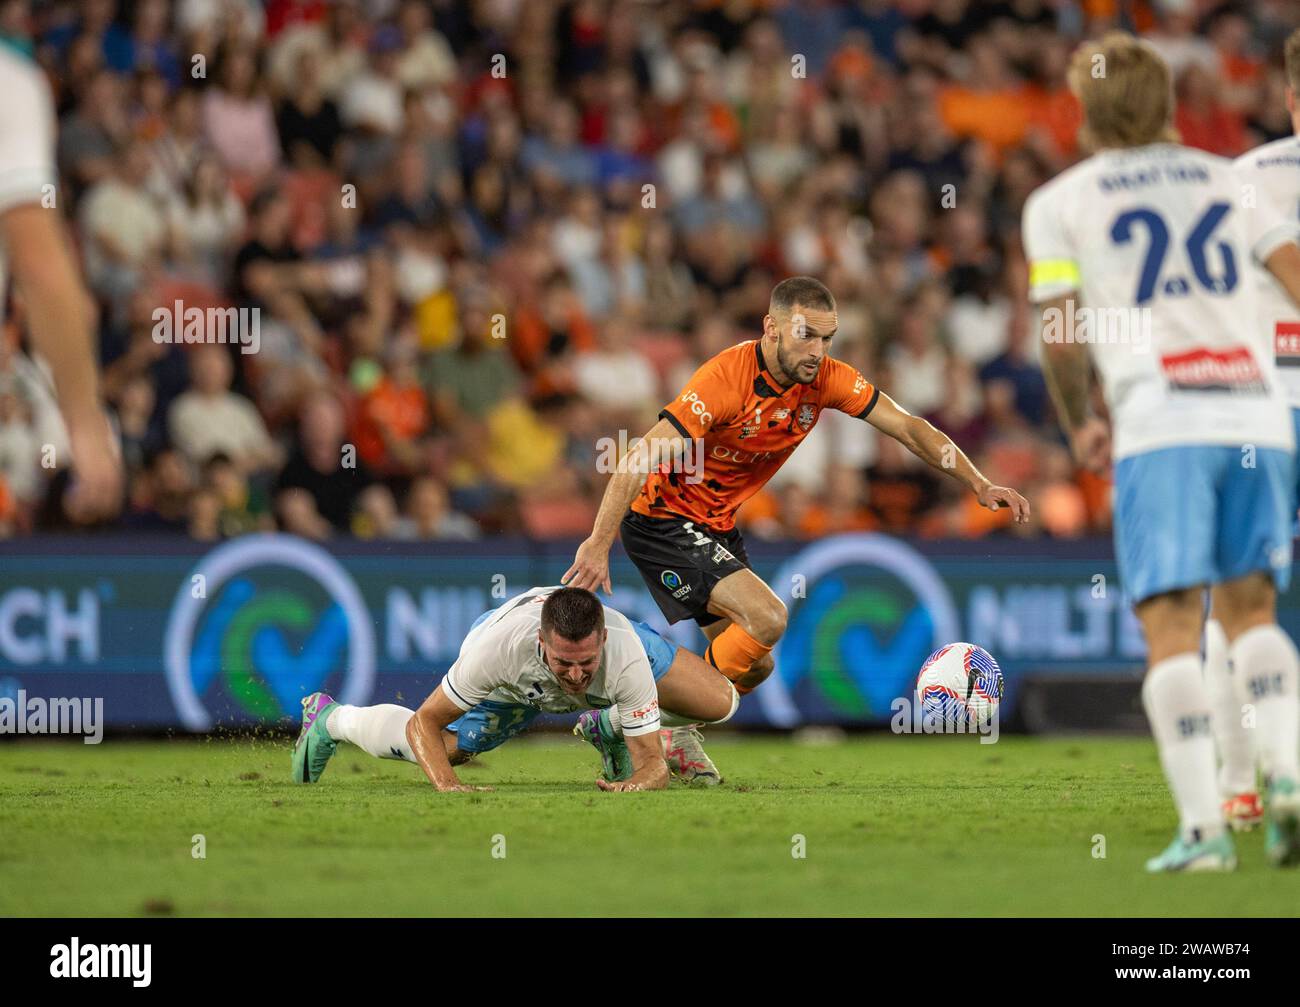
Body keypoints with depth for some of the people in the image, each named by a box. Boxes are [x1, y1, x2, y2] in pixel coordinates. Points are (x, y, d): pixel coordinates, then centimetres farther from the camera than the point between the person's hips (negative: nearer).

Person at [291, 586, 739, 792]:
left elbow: (653, 765, -38)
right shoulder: (497, 647, -47)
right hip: (510, 685, -1)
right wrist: (446, 784, -49)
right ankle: (329, 718, 30)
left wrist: (639, 781, -60)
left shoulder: (625, 655, -45)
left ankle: (608, 725, 21)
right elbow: (426, 722, -33)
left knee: (720, 703, -9)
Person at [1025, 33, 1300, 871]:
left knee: (1172, 628, -4)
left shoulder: (1058, 202, 11)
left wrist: (1080, 425, 19)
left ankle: (1202, 824, -13)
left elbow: (1062, 334, 4)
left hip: (1160, 424, -3)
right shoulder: (1227, 179, 20)